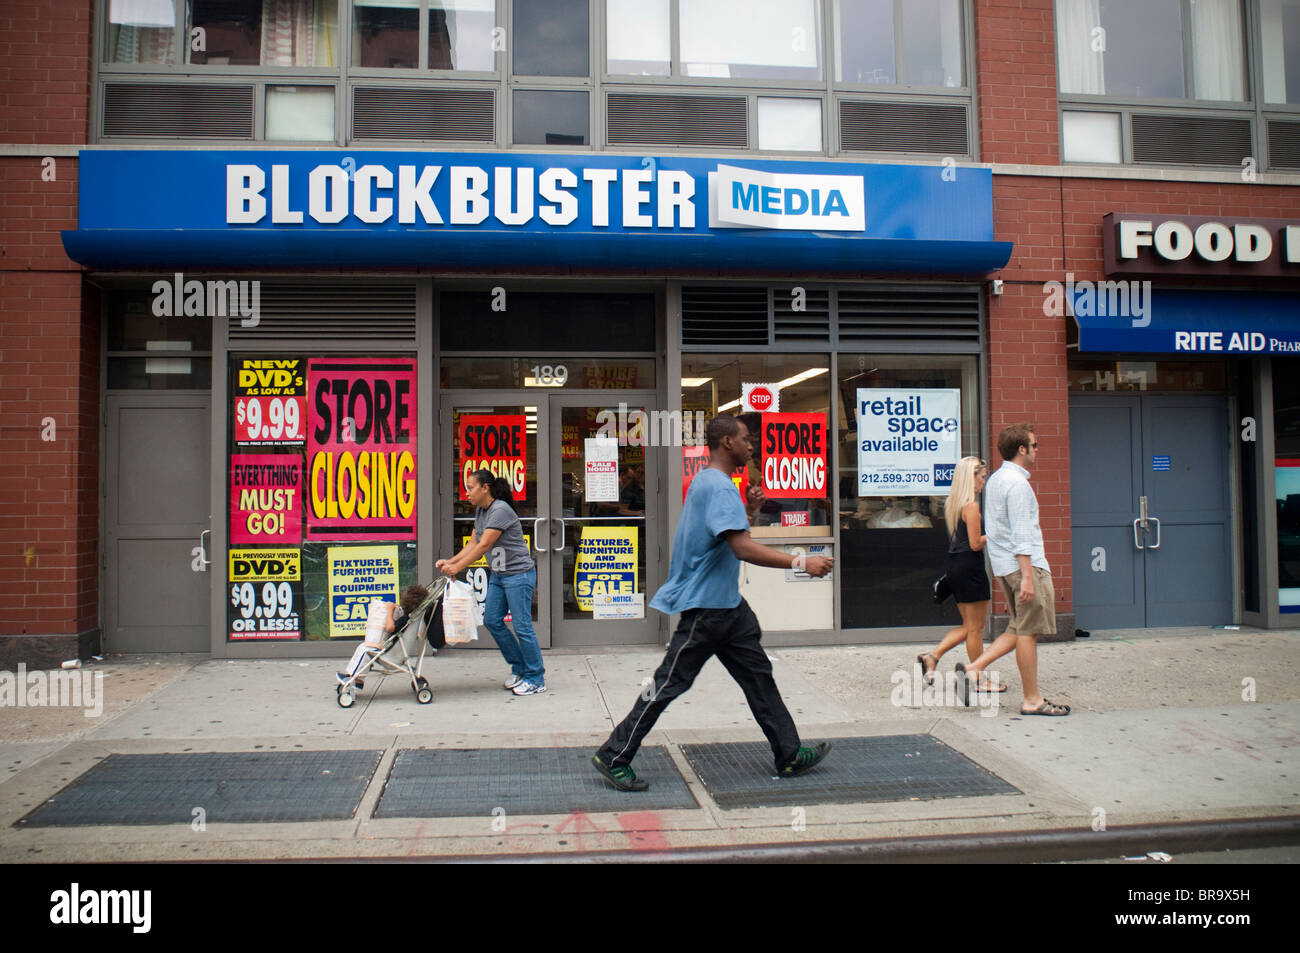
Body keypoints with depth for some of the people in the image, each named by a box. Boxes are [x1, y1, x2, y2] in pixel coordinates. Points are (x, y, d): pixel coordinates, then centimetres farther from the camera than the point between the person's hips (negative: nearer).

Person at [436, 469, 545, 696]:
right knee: (492, 621, 8)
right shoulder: (480, 511, 10)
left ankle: (536, 679, 5)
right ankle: (520, 668, 22)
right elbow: (473, 543, 11)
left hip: (519, 574, -10)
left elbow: (484, 545, -24)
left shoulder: (500, 510, -20)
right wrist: (450, 562, 0)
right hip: (498, 574, 10)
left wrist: (457, 568, -23)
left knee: (522, 626, -6)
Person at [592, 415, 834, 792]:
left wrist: (748, 510, 10)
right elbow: (742, 548, -28)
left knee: (758, 676, 12)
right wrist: (800, 563, -26)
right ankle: (613, 757, 6)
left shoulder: (709, 482, 14)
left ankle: (789, 755, 21)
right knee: (669, 683, -4)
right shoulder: (718, 487, -19)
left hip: (727, 605, 11)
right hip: (705, 605, -11)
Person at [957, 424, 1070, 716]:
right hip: (1024, 564, -9)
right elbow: (1021, 535, -20)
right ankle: (1032, 700, 4)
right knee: (1028, 631, -3)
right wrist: (1027, 577, -23)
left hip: (1003, 565, 9)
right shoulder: (1017, 483, -14)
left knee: (1020, 629, 14)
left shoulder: (995, 480, 16)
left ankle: (973, 668, 6)